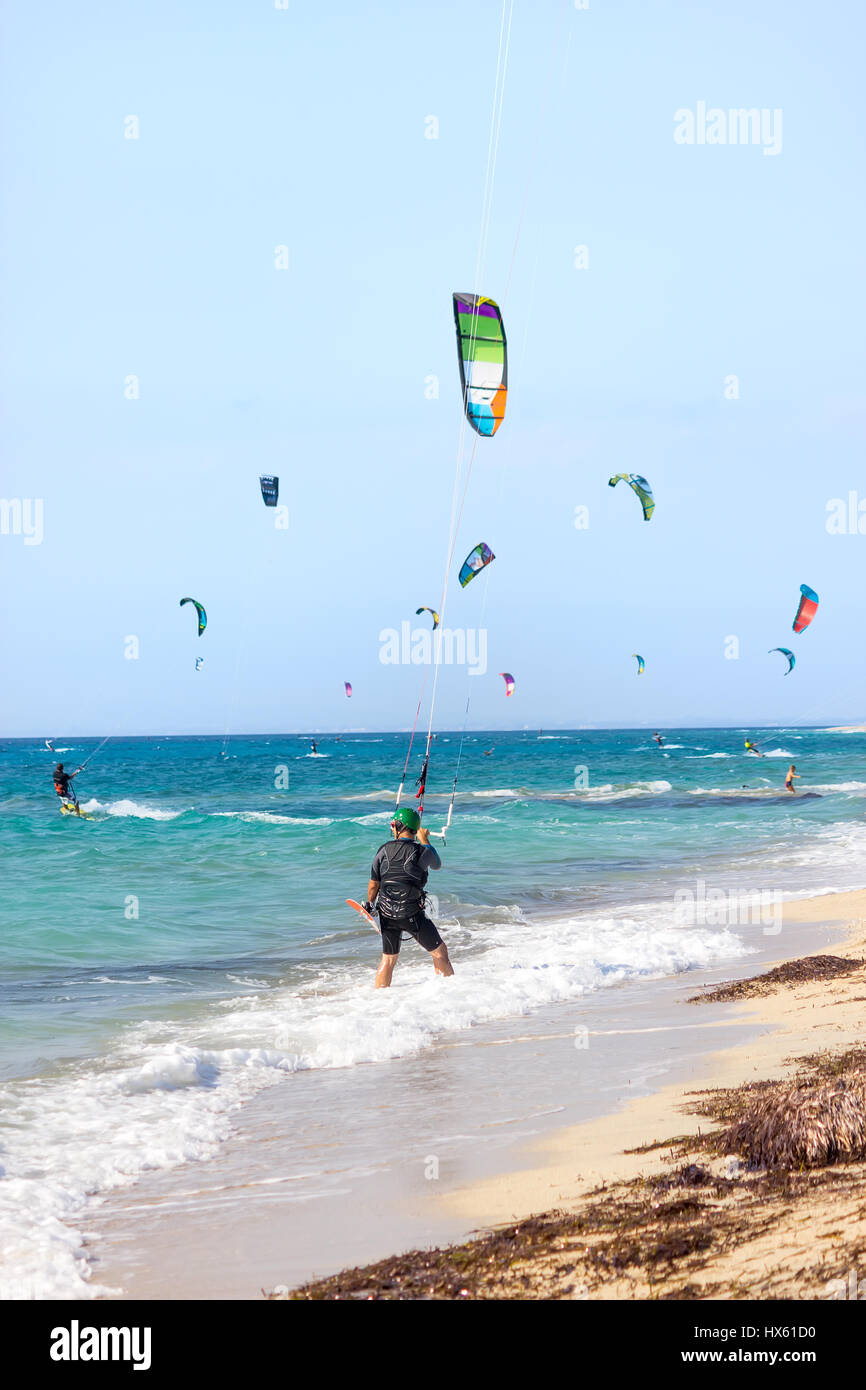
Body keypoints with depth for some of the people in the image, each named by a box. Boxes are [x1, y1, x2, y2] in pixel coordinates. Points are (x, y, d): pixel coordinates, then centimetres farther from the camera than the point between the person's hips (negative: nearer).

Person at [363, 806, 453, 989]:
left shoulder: (383, 851, -2)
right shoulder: (422, 852, -9)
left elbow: (373, 885, 5)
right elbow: (437, 865, 15)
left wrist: (369, 905, 23)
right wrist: (425, 841, 26)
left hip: (387, 914, 4)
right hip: (412, 915, -4)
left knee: (388, 959, 17)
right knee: (440, 951, 10)